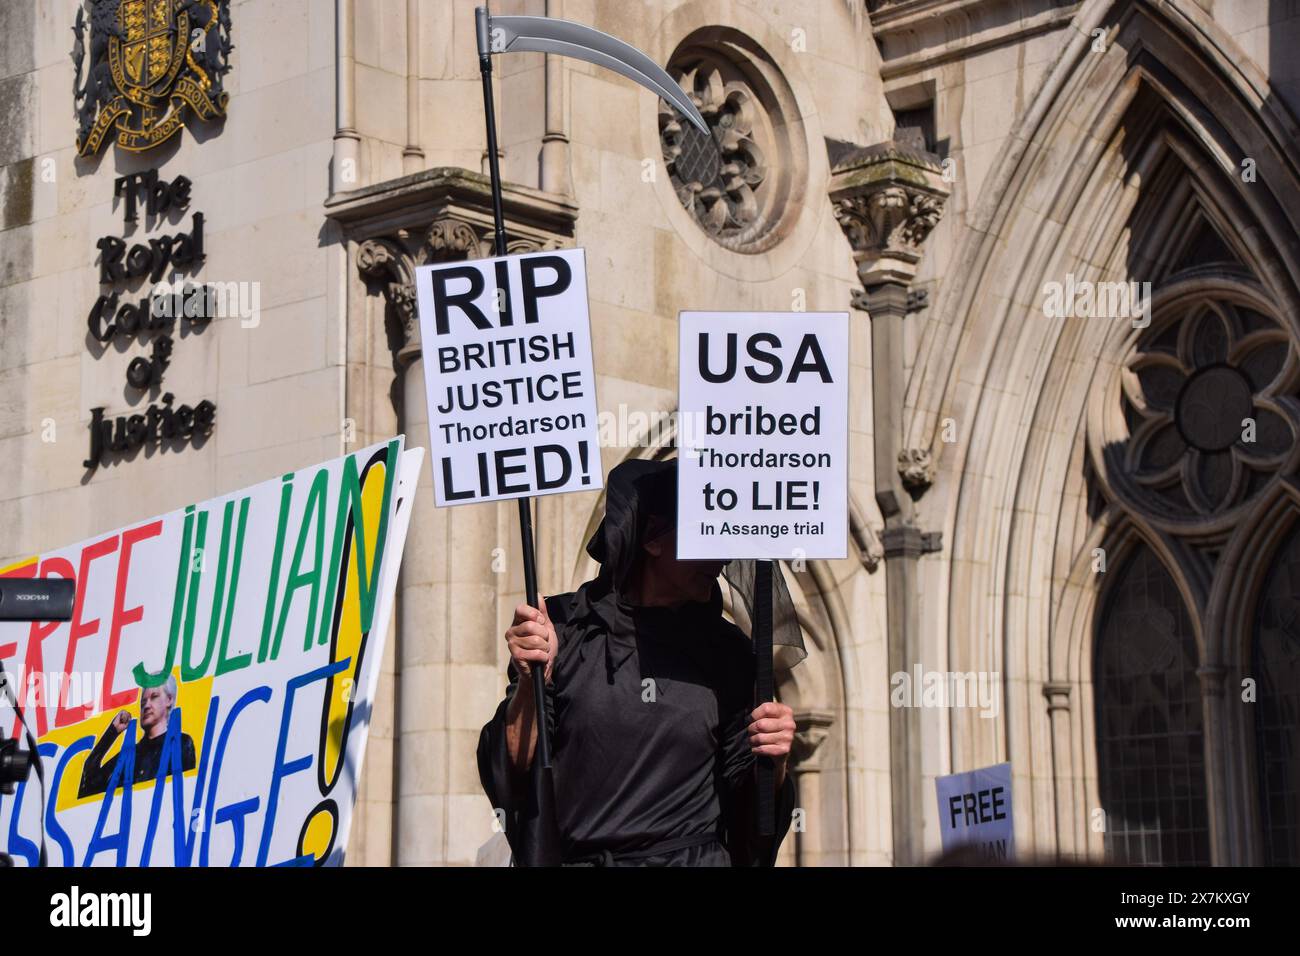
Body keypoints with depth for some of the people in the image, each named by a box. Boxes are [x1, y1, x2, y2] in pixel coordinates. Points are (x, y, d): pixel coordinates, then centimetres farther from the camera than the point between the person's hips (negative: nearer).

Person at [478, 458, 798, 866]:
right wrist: (531, 681, -11)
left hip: (695, 857, 1)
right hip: (570, 857, -1)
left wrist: (772, 765, -5)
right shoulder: (564, 628, 6)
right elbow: (509, 780, 3)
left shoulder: (727, 652, 11)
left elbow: (745, 806, 14)